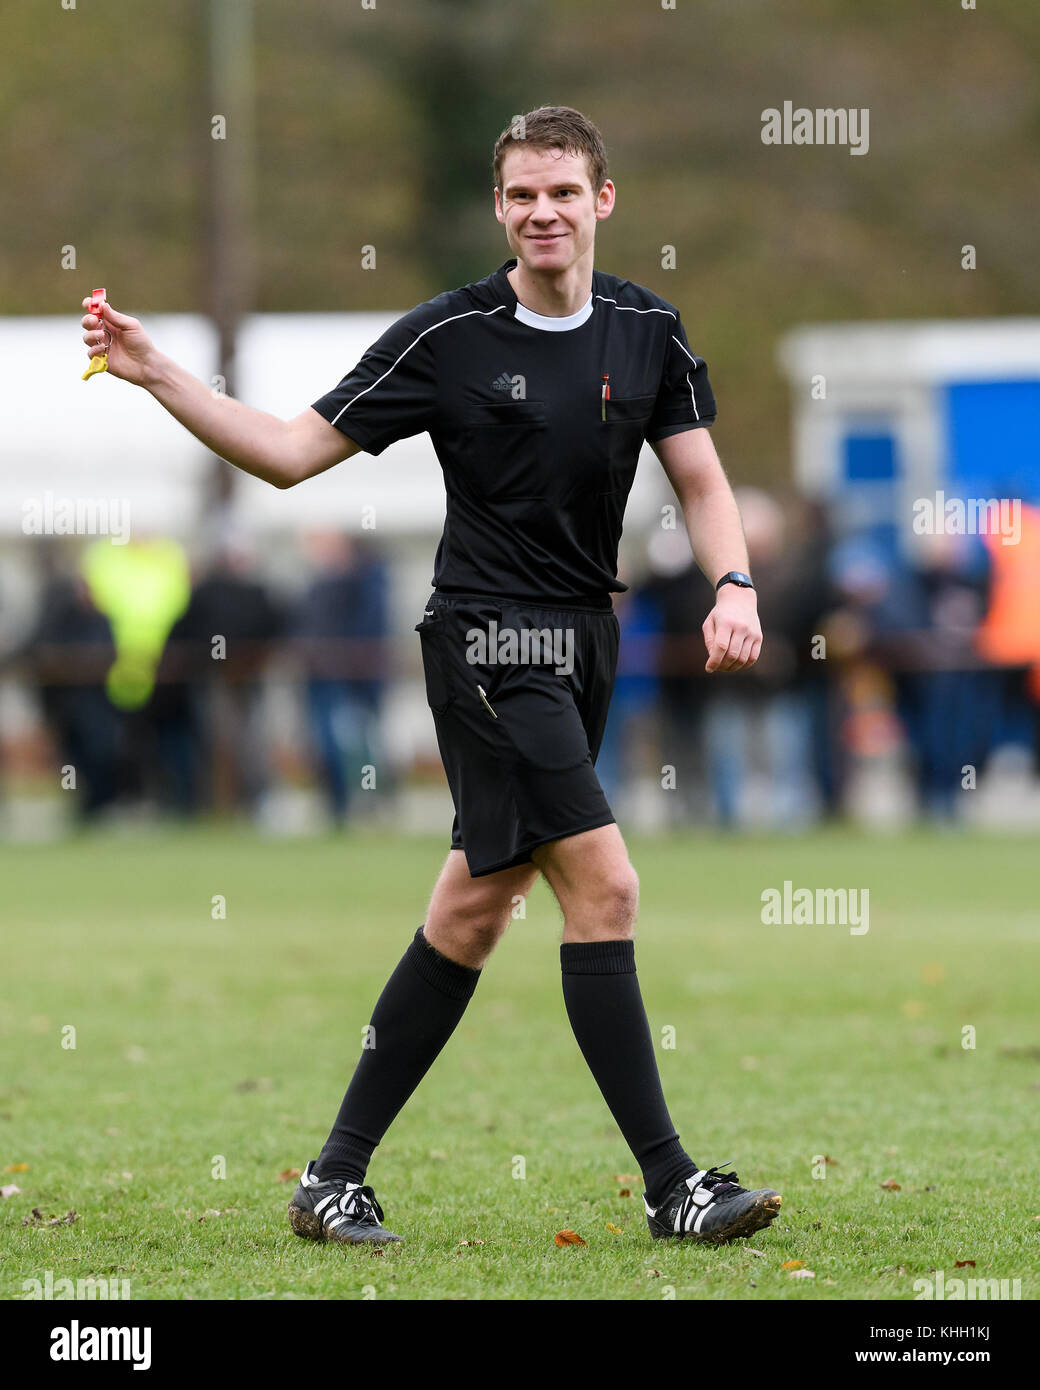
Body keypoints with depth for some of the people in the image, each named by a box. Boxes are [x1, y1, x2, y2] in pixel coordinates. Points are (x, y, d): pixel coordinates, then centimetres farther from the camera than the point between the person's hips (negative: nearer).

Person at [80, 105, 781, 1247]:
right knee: (603, 886, -15)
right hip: (489, 640, -6)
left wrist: (733, 587, -10)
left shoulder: (646, 332, 5)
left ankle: (338, 1173, 14)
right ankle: (671, 1185, -11)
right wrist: (158, 374, -15)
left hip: (584, 640, 6)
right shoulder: (446, 338, -8)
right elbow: (294, 450, -4)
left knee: (476, 908, 8)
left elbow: (701, 483, 9)